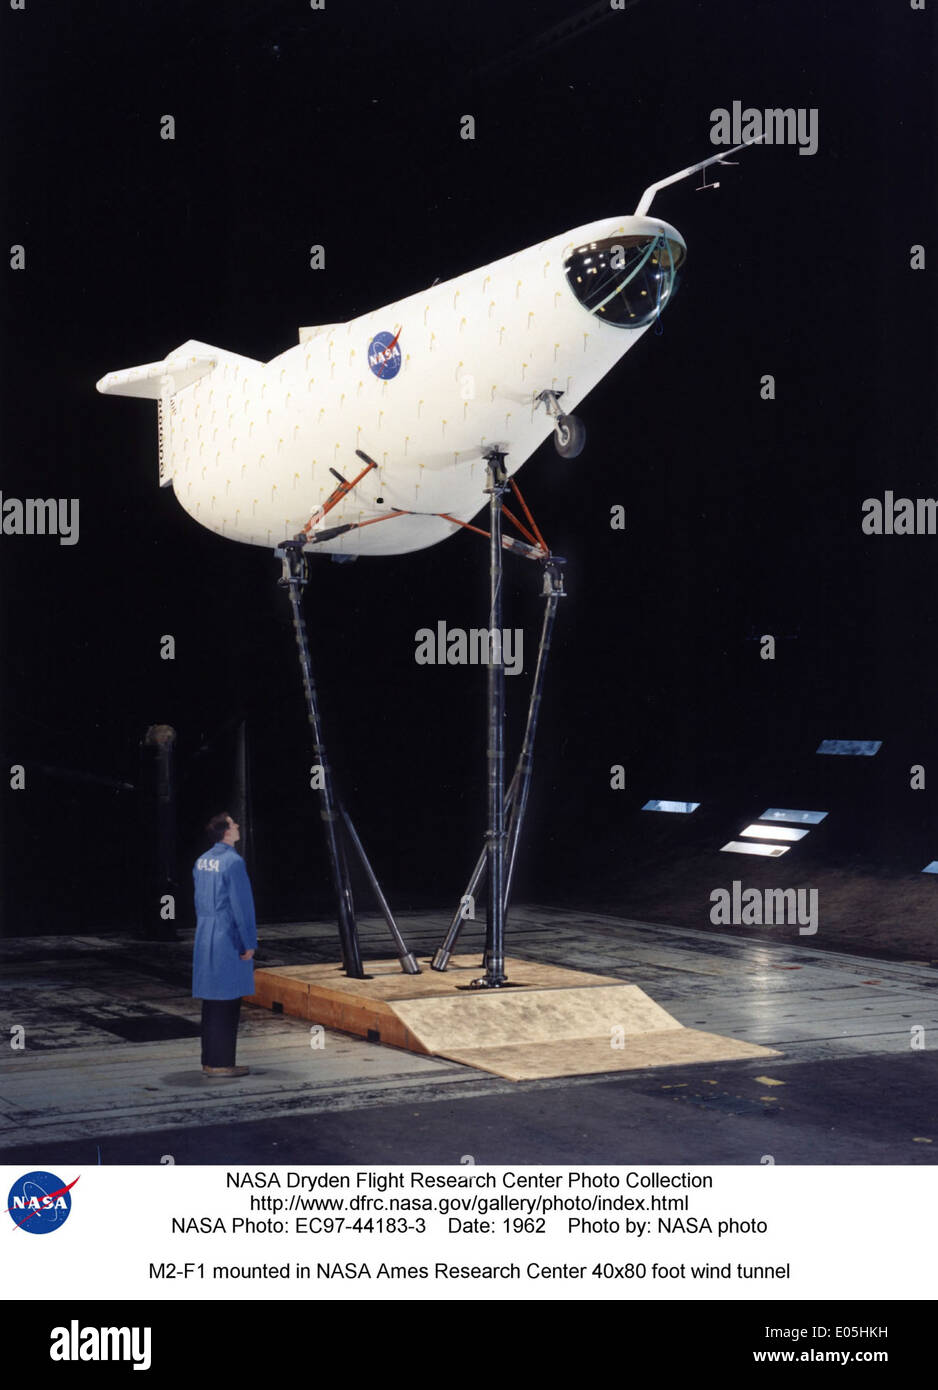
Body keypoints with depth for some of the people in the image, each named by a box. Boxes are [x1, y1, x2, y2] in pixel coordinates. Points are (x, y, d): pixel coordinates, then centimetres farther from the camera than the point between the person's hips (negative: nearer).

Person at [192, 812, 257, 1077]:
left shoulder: (201, 861, 9)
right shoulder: (233, 862, -16)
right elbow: (242, 905, -15)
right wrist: (249, 943, -10)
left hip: (205, 940, 8)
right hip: (229, 940, -8)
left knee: (211, 1001, 13)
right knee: (228, 1003, -2)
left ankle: (209, 1060, 18)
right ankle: (222, 1063, 0)